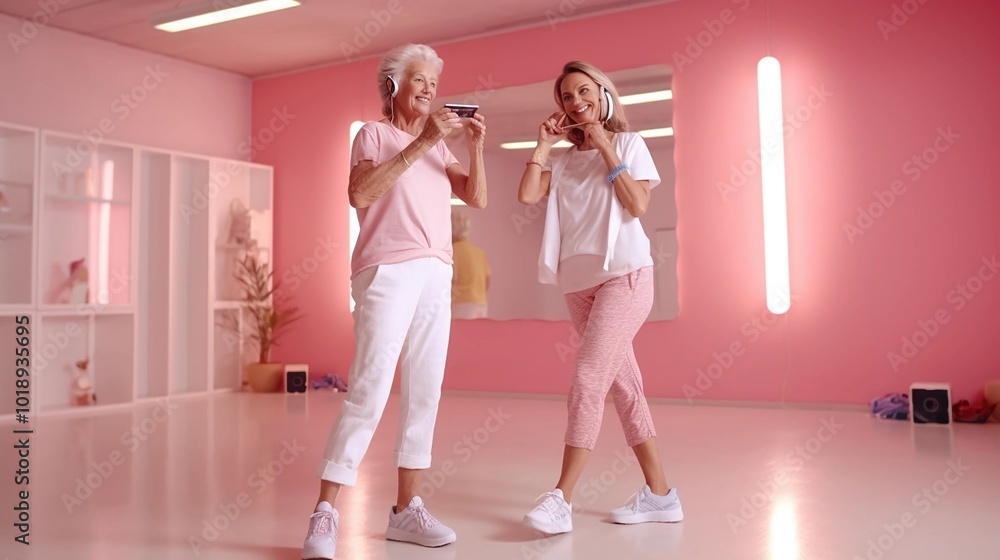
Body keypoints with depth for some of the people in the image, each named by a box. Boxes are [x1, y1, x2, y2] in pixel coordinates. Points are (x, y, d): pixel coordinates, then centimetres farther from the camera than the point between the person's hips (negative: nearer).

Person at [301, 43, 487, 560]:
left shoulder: (438, 146, 20)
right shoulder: (374, 134, 4)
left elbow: (477, 198, 11)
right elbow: (360, 194, -15)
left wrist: (476, 146, -2)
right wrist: (419, 144, -16)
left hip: (436, 277, 6)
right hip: (388, 272, -6)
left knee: (424, 392, 2)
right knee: (369, 389, -12)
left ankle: (406, 508, 9)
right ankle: (324, 515, -6)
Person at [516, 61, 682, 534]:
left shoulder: (628, 143, 4)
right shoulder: (562, 160, 14)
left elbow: (638, 205, -10)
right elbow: (527, 195, -3)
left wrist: (605, 148, -8)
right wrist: (543, 144, 2)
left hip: (624, 275, -5)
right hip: (579, 283, 6)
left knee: (587, 380, -15)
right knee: (623, 385, 8)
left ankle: (561, 500, -12)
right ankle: (659, 494, 16)